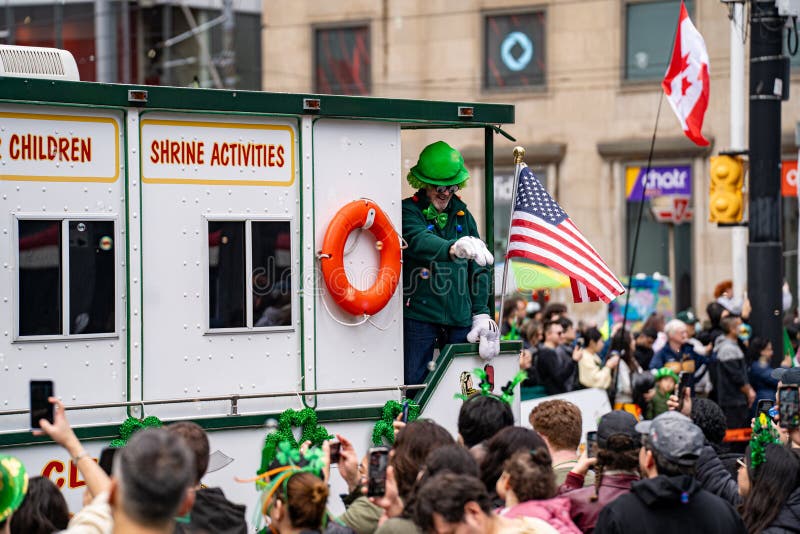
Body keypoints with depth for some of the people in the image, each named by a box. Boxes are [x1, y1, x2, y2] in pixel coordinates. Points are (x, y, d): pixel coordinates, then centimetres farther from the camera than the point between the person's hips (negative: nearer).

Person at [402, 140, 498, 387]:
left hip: (459, 317, 4)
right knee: (413, 383, -5)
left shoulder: (462, 215, 14)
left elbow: (479, 268, 17)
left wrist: (481, 313, 8)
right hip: (419, 313, -4)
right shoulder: (409, 211, -3)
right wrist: (454, 248, -46)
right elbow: (419, 241, -26)